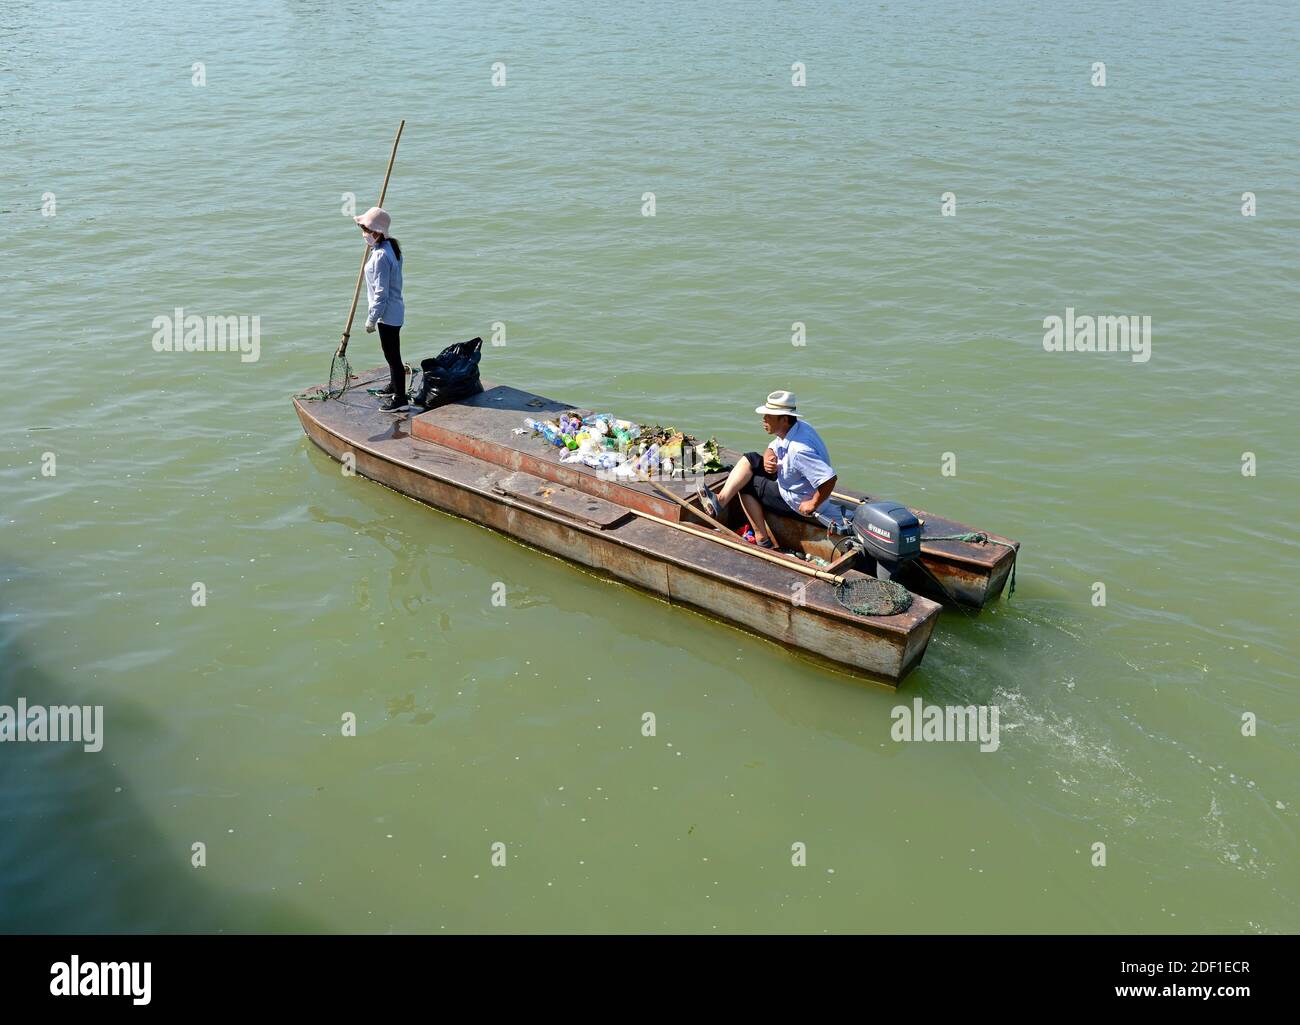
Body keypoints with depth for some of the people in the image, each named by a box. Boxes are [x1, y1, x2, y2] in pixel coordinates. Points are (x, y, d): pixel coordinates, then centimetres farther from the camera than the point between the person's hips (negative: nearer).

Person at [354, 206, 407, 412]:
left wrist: (371, 319, -17)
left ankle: (401, 398, 6)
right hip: (394, 311, 10)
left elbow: (381, 292, -23)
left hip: (387, 314, -10)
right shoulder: (390, 247, 7)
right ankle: (394, 387, 41)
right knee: (391, 354, 24)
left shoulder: (380, 256, -24)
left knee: (392, 356, -2)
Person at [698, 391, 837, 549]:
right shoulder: (795, 427, -5)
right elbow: (772, 449, 12)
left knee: (747, 483, -2)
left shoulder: (799, 450, -35)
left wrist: (812, 505, -26)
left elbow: (829, 480, -41)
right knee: (751, 459, 4)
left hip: (798, 503, -9)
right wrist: (768, 459, -13)